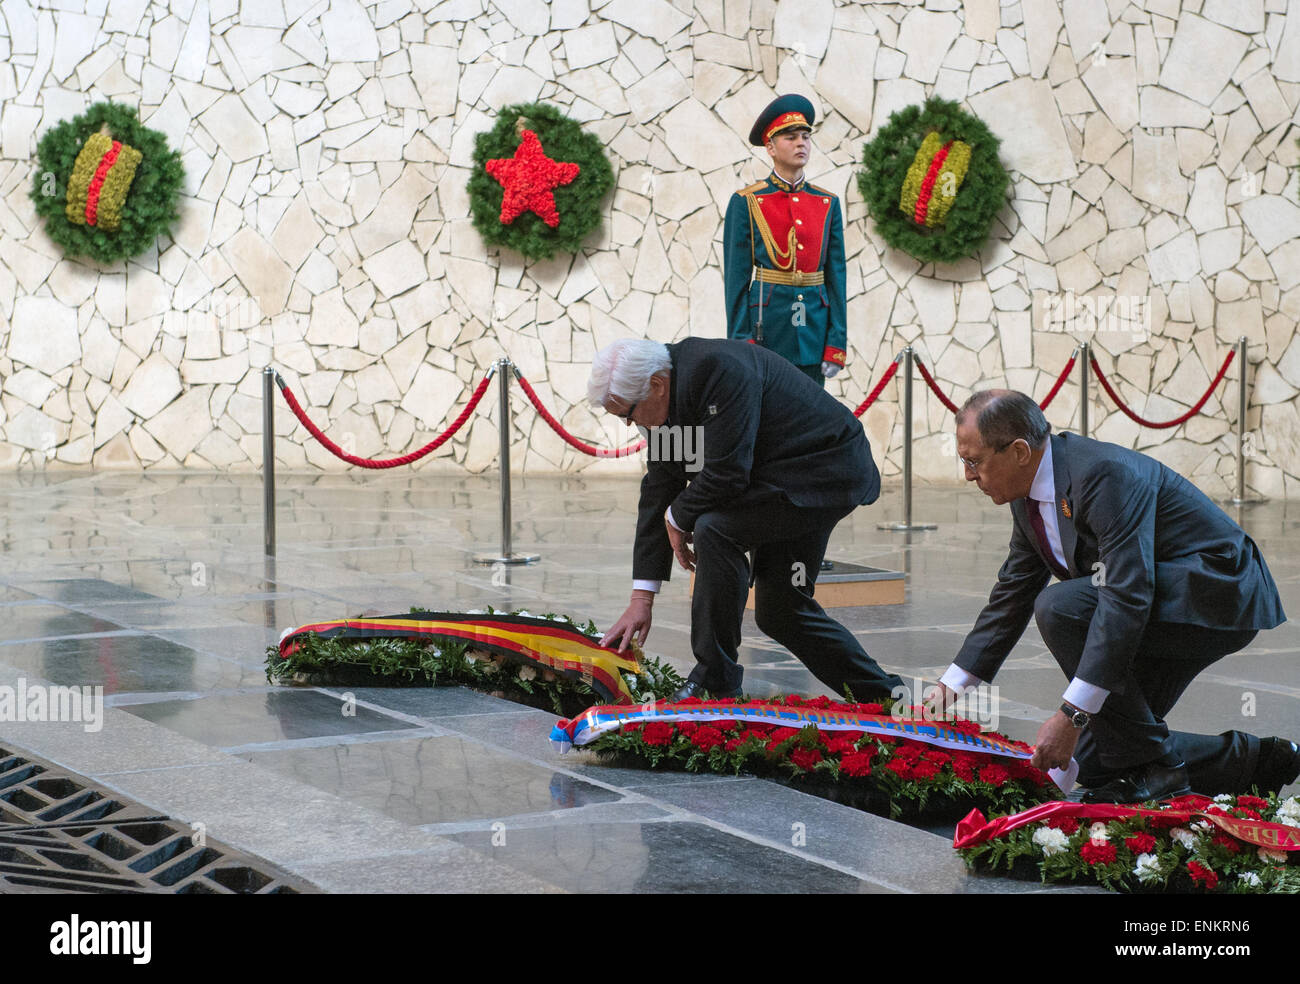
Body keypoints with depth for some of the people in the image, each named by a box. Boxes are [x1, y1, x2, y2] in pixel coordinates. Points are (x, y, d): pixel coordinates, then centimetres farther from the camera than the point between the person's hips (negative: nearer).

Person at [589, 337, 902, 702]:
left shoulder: (717, 370, -28)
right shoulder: (669, 394, 2)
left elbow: (727, 474, -30)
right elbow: (659, 489, 5)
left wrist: (678, 518, -10)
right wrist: (641, 598, 4)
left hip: (829, 470, -10)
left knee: (715, 529, -24)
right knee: (778, 611, 11)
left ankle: (716, 680, -15)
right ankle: (881, 694, 24)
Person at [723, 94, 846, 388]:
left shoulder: (827, 204, 11)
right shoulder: (746, 203, 1)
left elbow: (836, 276, 9)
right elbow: (736, 278, -2)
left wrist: (836, 343, 2)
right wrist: (741, 343, -8)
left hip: (814, 328, 3)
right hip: (766, 326, -3)